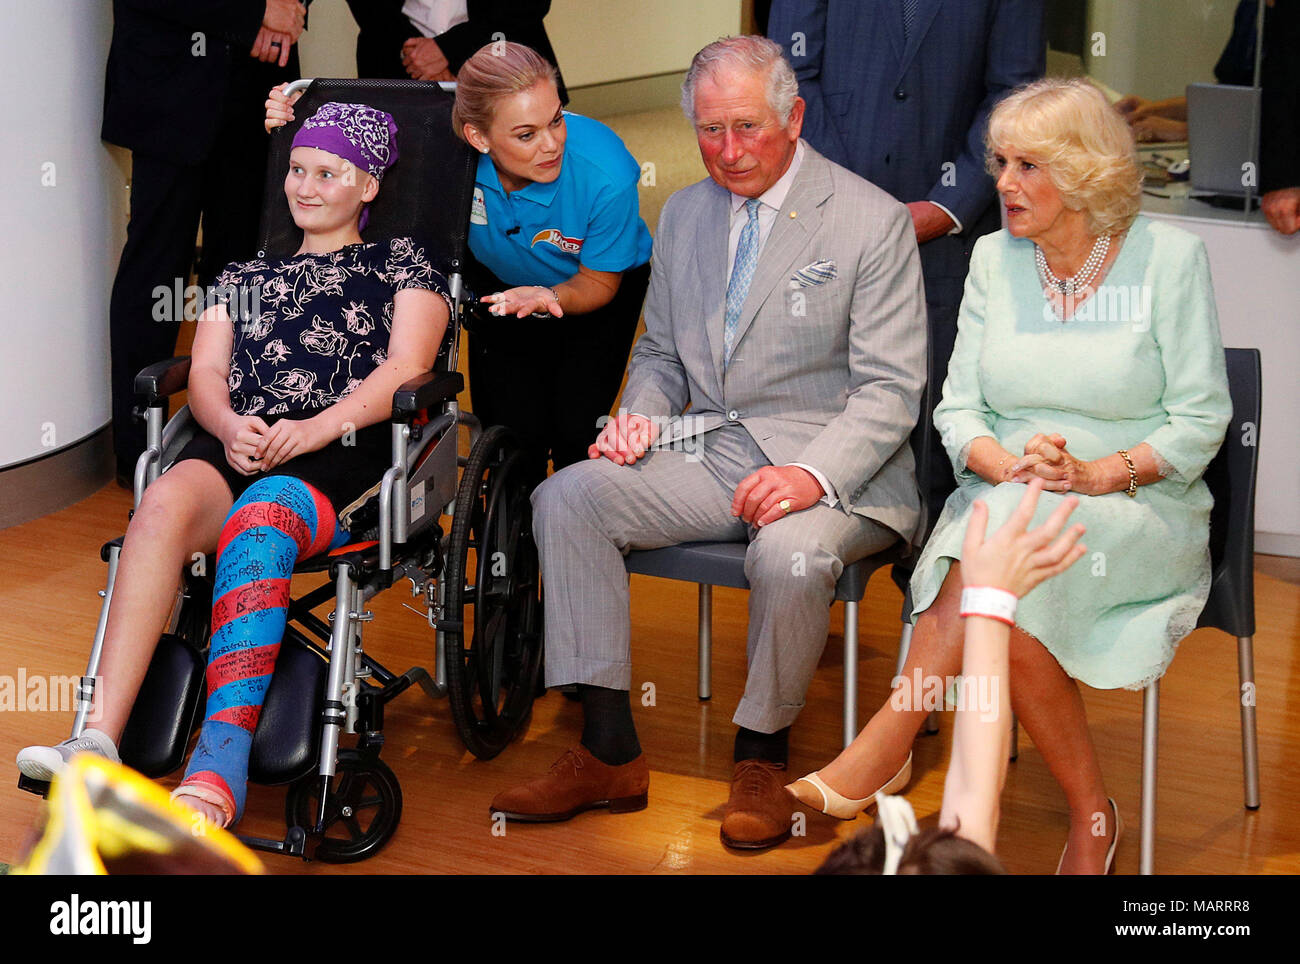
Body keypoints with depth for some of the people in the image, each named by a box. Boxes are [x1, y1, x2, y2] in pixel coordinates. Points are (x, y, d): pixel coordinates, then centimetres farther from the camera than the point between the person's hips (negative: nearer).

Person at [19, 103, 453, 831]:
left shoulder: (403, 264, 21)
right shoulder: (245, 277, 33)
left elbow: (406, 367, 4)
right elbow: (206, 371, 19)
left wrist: (321, 426, -13)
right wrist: (230, 425, -6)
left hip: (349, 453, -4)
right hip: (239, 447, 4)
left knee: (255, 522, -39)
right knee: (166, 504, -34)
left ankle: (218, 771, -53)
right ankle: (99, 740, -45)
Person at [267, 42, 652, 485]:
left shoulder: (606, 177, -37)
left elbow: (598, 283, -19)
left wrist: (550, 297, -40)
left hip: (586, 288, -2)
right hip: (501, 282, 2)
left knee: (573, 432, -17)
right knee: (514, 433, -9)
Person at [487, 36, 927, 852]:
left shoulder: (874, 221, -6)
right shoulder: (685, 215, 13)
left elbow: (889, 390, -11)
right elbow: (660, 353, 23)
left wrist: (814, 473, -27)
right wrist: (641, 414, -1)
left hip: (827, 467, -5)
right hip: (707, 449, 6)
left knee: (790, 554, -37)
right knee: (565, 498, -16)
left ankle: (763, 755, -8)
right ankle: (609, 753, -11)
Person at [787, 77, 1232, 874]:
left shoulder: (1169, 257, -2)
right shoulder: (996, 257, 9)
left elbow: (1201, 420, -4)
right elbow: (958, 406, 7)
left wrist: (1095, 473, -19)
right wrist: (1008, 465, -15)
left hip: (1145, 514, -3)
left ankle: (883, 749, -28)